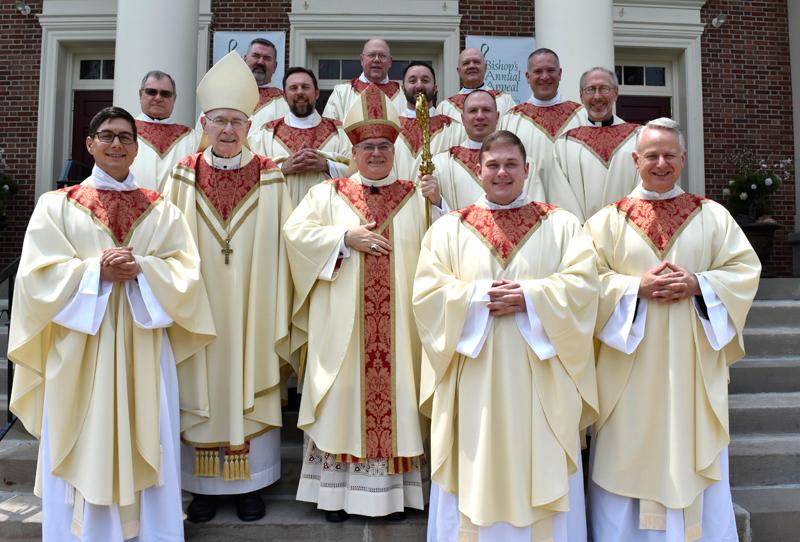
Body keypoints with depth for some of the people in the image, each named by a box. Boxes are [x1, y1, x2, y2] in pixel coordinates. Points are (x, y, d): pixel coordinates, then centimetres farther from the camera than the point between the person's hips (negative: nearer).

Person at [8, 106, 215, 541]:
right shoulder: (57, 205, 5)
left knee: (145, 446, 7)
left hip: (143, 347, 1)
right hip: (79, 347, -1)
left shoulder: (161, 209, 8)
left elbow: (186, 271, -1)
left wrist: (141, 269, -17)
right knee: (83, 449, 6)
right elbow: (38, 274, -4)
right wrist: (96, 269, -17)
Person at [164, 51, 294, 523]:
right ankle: (205, 485, 24)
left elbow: (279, 247, -1)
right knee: (202, 388, 7)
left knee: (249, 387, 6)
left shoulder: (270, 178, -1)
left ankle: (250, 483, 22)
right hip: (198, 306, 1)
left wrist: (278, 315, -4)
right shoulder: (184, 176, 3)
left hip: (250, 308, -1)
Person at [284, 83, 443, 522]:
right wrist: (345, 237, -13)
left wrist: (436, 207, -13)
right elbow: (295, 232, -5)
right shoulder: (327, 194, 7)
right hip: (343, 323, 0)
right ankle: (338, 489, 17)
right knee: (344, 396, 4)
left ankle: (395, 489, 17)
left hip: (398, 324, 1)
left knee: (395, 393, 5)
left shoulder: (416, 197, 10)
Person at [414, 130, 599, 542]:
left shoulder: (561, 224, 8)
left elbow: (582, 283, -4)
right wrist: (481, 295, -15)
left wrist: (529, 296, -17)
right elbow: (427, 292, -2)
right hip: (473, 378, 0)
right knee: (475, 475, 7)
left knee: (540, 473, 7)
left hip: (540, 379, 0)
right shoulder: (449, 228, 8)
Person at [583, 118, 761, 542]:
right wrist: (637, 287, -16)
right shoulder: (608, 220, 3)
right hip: (630, 365, -1)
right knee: (629, 458, 6)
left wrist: (697, 283, -12)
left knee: (694, 457, 11)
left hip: (693, 362, 2)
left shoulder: (712, 215, 8)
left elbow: (745, 269, 5)